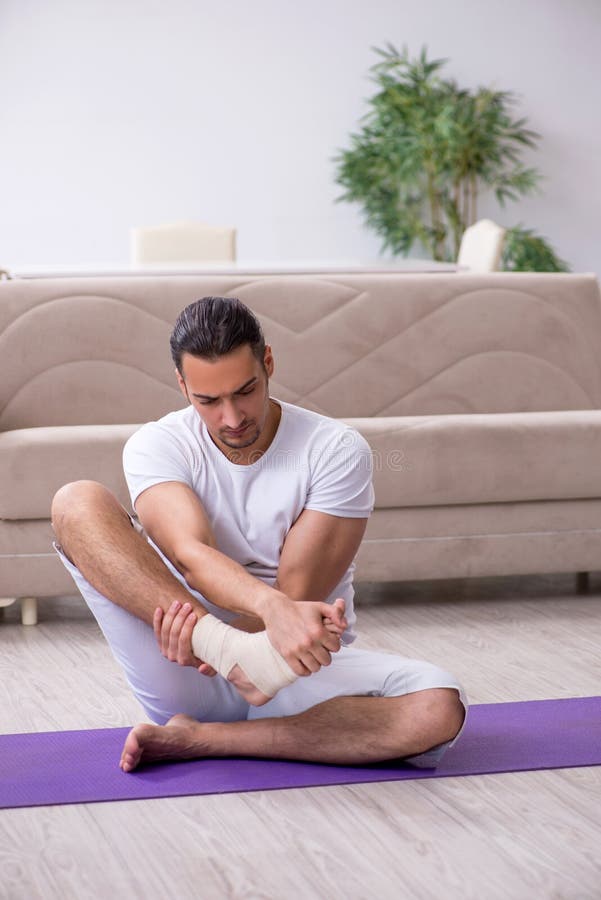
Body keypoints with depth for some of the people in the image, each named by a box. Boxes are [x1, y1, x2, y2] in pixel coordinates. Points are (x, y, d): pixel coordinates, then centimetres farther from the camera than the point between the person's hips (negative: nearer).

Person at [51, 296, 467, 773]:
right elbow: (189, 554, -25)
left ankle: (198, 739, -23)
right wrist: (276, 609, -46)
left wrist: (208, 636, -34)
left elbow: (298, 593, -14)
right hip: (189, 680, 0)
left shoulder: (337, 449, -7)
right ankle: (240, 655, -40)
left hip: (303, 668, 0)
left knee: (439, 708, -31)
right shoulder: (156, 446, -5)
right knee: (77, 502, -20)